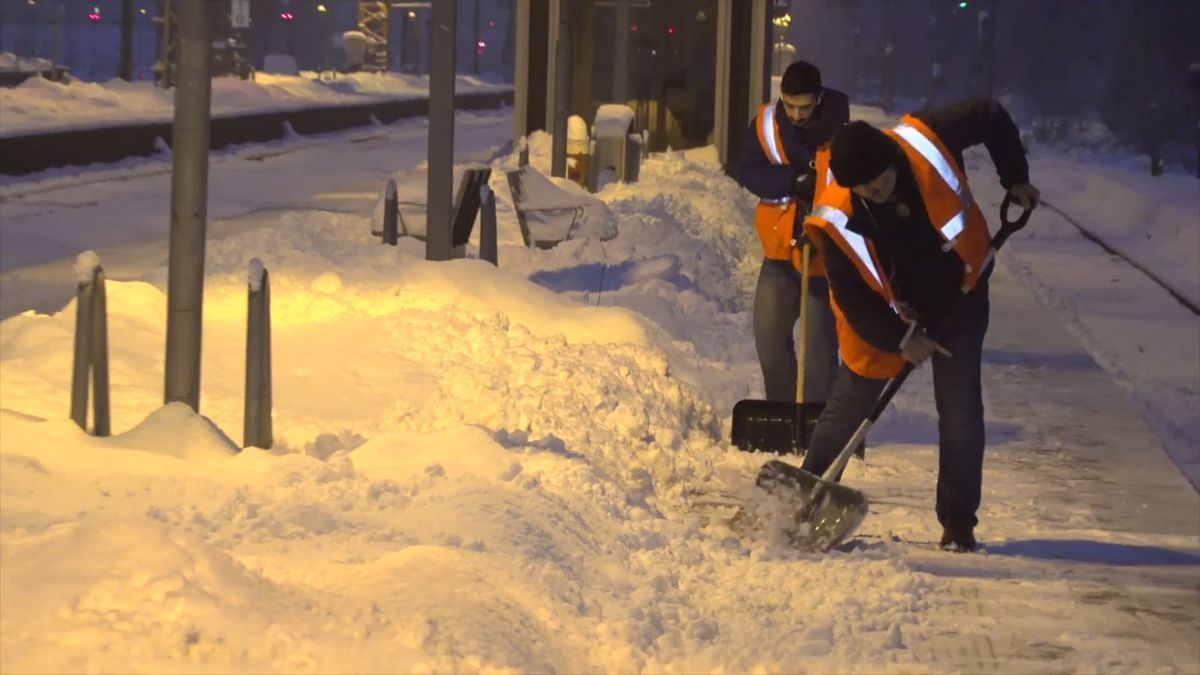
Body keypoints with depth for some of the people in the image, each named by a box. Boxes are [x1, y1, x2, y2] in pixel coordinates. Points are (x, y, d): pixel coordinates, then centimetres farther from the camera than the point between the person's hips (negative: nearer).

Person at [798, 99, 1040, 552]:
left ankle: (958, 522, 9)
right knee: (847, 407, 1)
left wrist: (1015, 179, -5)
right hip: (888, 315, -1)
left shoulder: (924, 141, -25)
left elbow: (993, 118, -7)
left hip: (958, 299, 1)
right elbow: (852, 298, -17)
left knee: (961, 412, -1)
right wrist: (900, 339, -19)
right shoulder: (837, 218, -26)